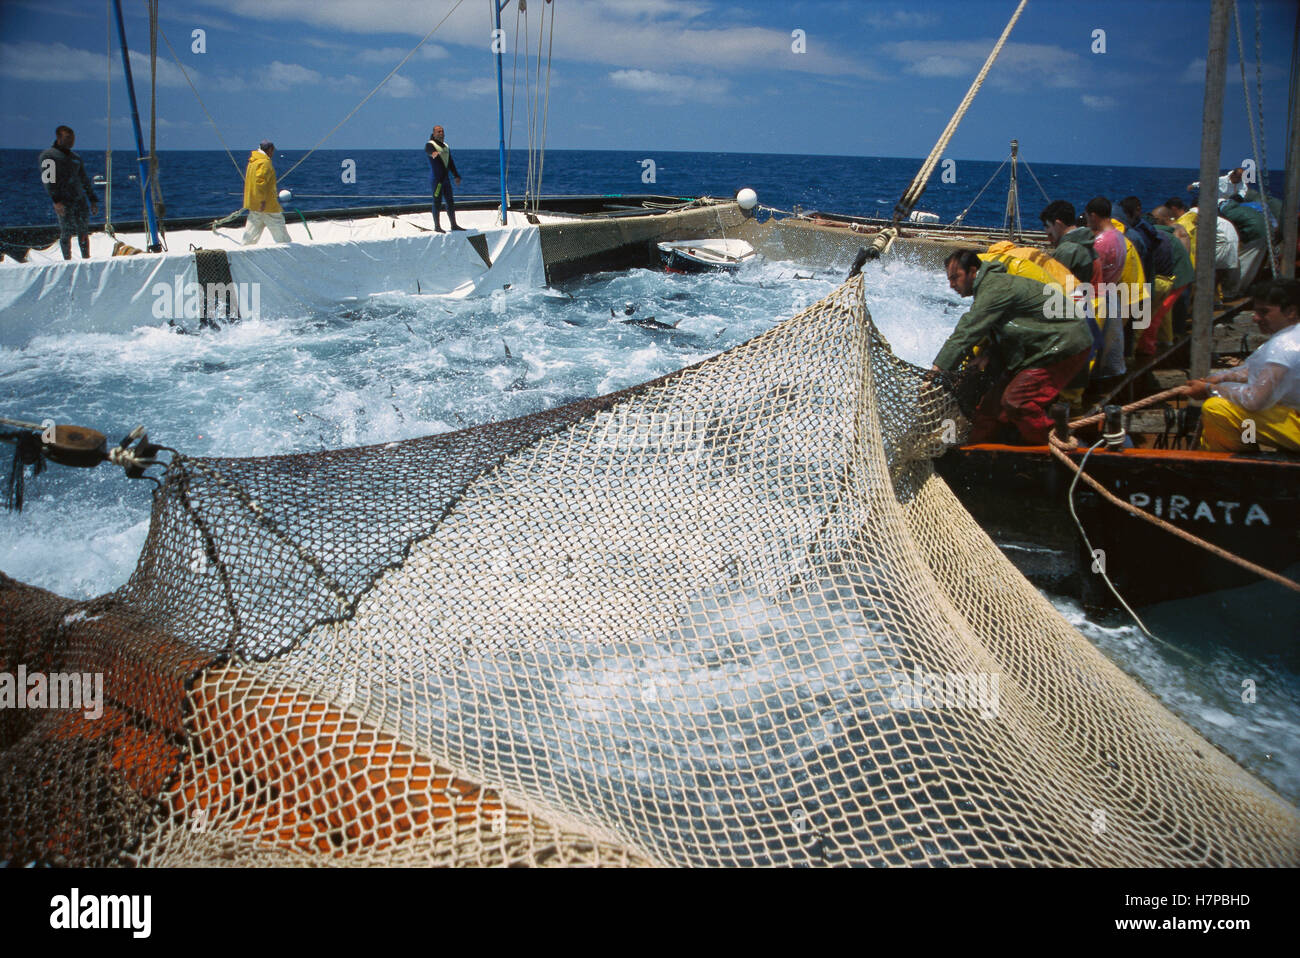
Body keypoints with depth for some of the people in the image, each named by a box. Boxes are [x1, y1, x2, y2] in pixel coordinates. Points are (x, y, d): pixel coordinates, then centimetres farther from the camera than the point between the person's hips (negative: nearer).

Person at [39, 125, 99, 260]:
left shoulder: (76, 158, 21)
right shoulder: (48, 155, 3)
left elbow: (85, 180, 26)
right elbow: (47, 179, -7)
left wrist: (93, 200, 19)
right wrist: (56, 200, -18)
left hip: (81, 199, 5)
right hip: (63, 201, -5)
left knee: (84, 231, 1)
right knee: (66, 232, -6)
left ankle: (86, 258, 5)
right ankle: (68, 261, -2)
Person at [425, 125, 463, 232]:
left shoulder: (446, 146, 18)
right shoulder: (430, 144, -5)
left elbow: (451, 163, 25)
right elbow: (428, 150, -30)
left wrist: (456, 176, 23)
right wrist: (433, 153, -54)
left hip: (446, 178, 8)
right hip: (436, 178, -8)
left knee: (450, 201, 10)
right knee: (437, 202, -6)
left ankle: (454, 225, 17)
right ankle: (437, 226, -2)